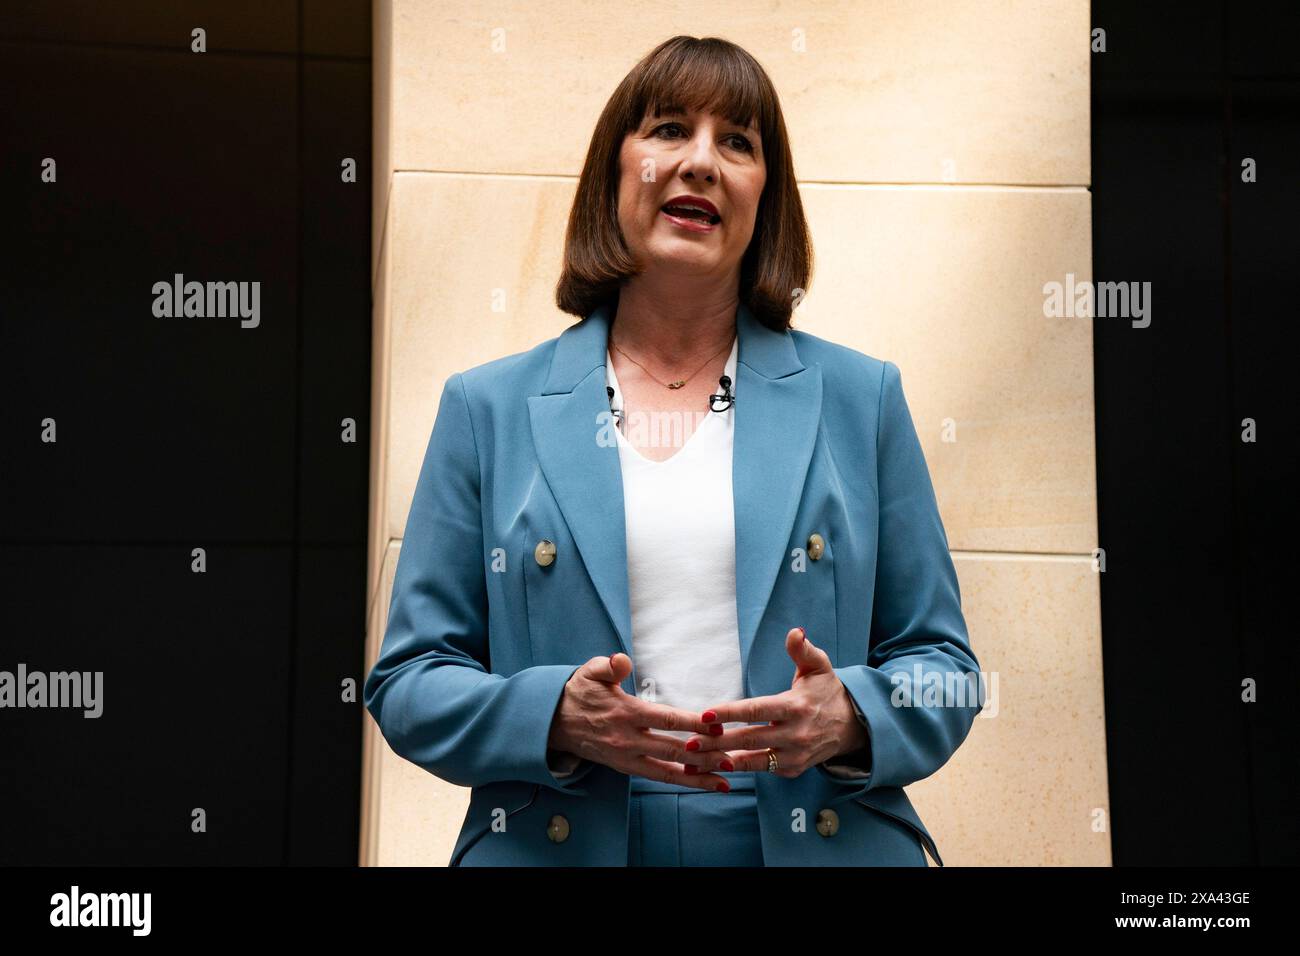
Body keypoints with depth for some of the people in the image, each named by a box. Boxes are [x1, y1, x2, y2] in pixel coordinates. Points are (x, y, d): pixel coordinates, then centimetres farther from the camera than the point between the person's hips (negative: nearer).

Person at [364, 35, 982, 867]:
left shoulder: (860, 399, 3)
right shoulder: (489, 408, 2)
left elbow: (943, 667, 4)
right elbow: (408, 680, 1)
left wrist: (851, 718, -17)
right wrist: (554, 717, -17)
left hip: (816, 841, 1)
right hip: (557, 844, 0)